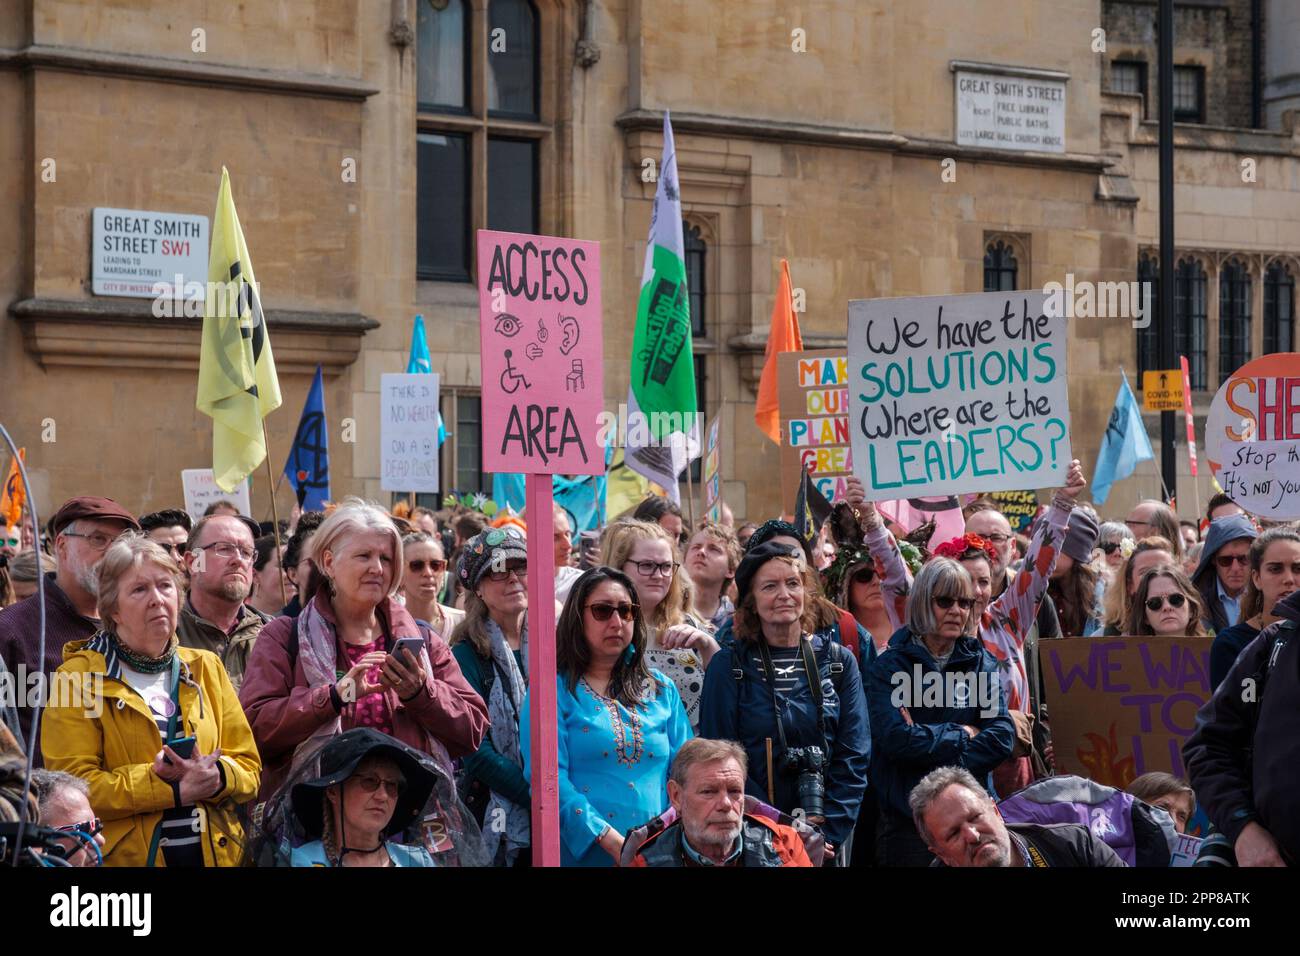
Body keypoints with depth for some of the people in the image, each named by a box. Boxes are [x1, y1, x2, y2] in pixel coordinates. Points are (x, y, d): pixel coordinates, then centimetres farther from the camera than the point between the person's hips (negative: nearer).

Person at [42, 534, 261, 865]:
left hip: (215, 852, 4)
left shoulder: (206, 668, 8)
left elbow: (248, 770, 5)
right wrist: (174, 790, -21)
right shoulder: (80, 677, -5)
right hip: (124, 856, -4)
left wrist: (213, 776, -17)